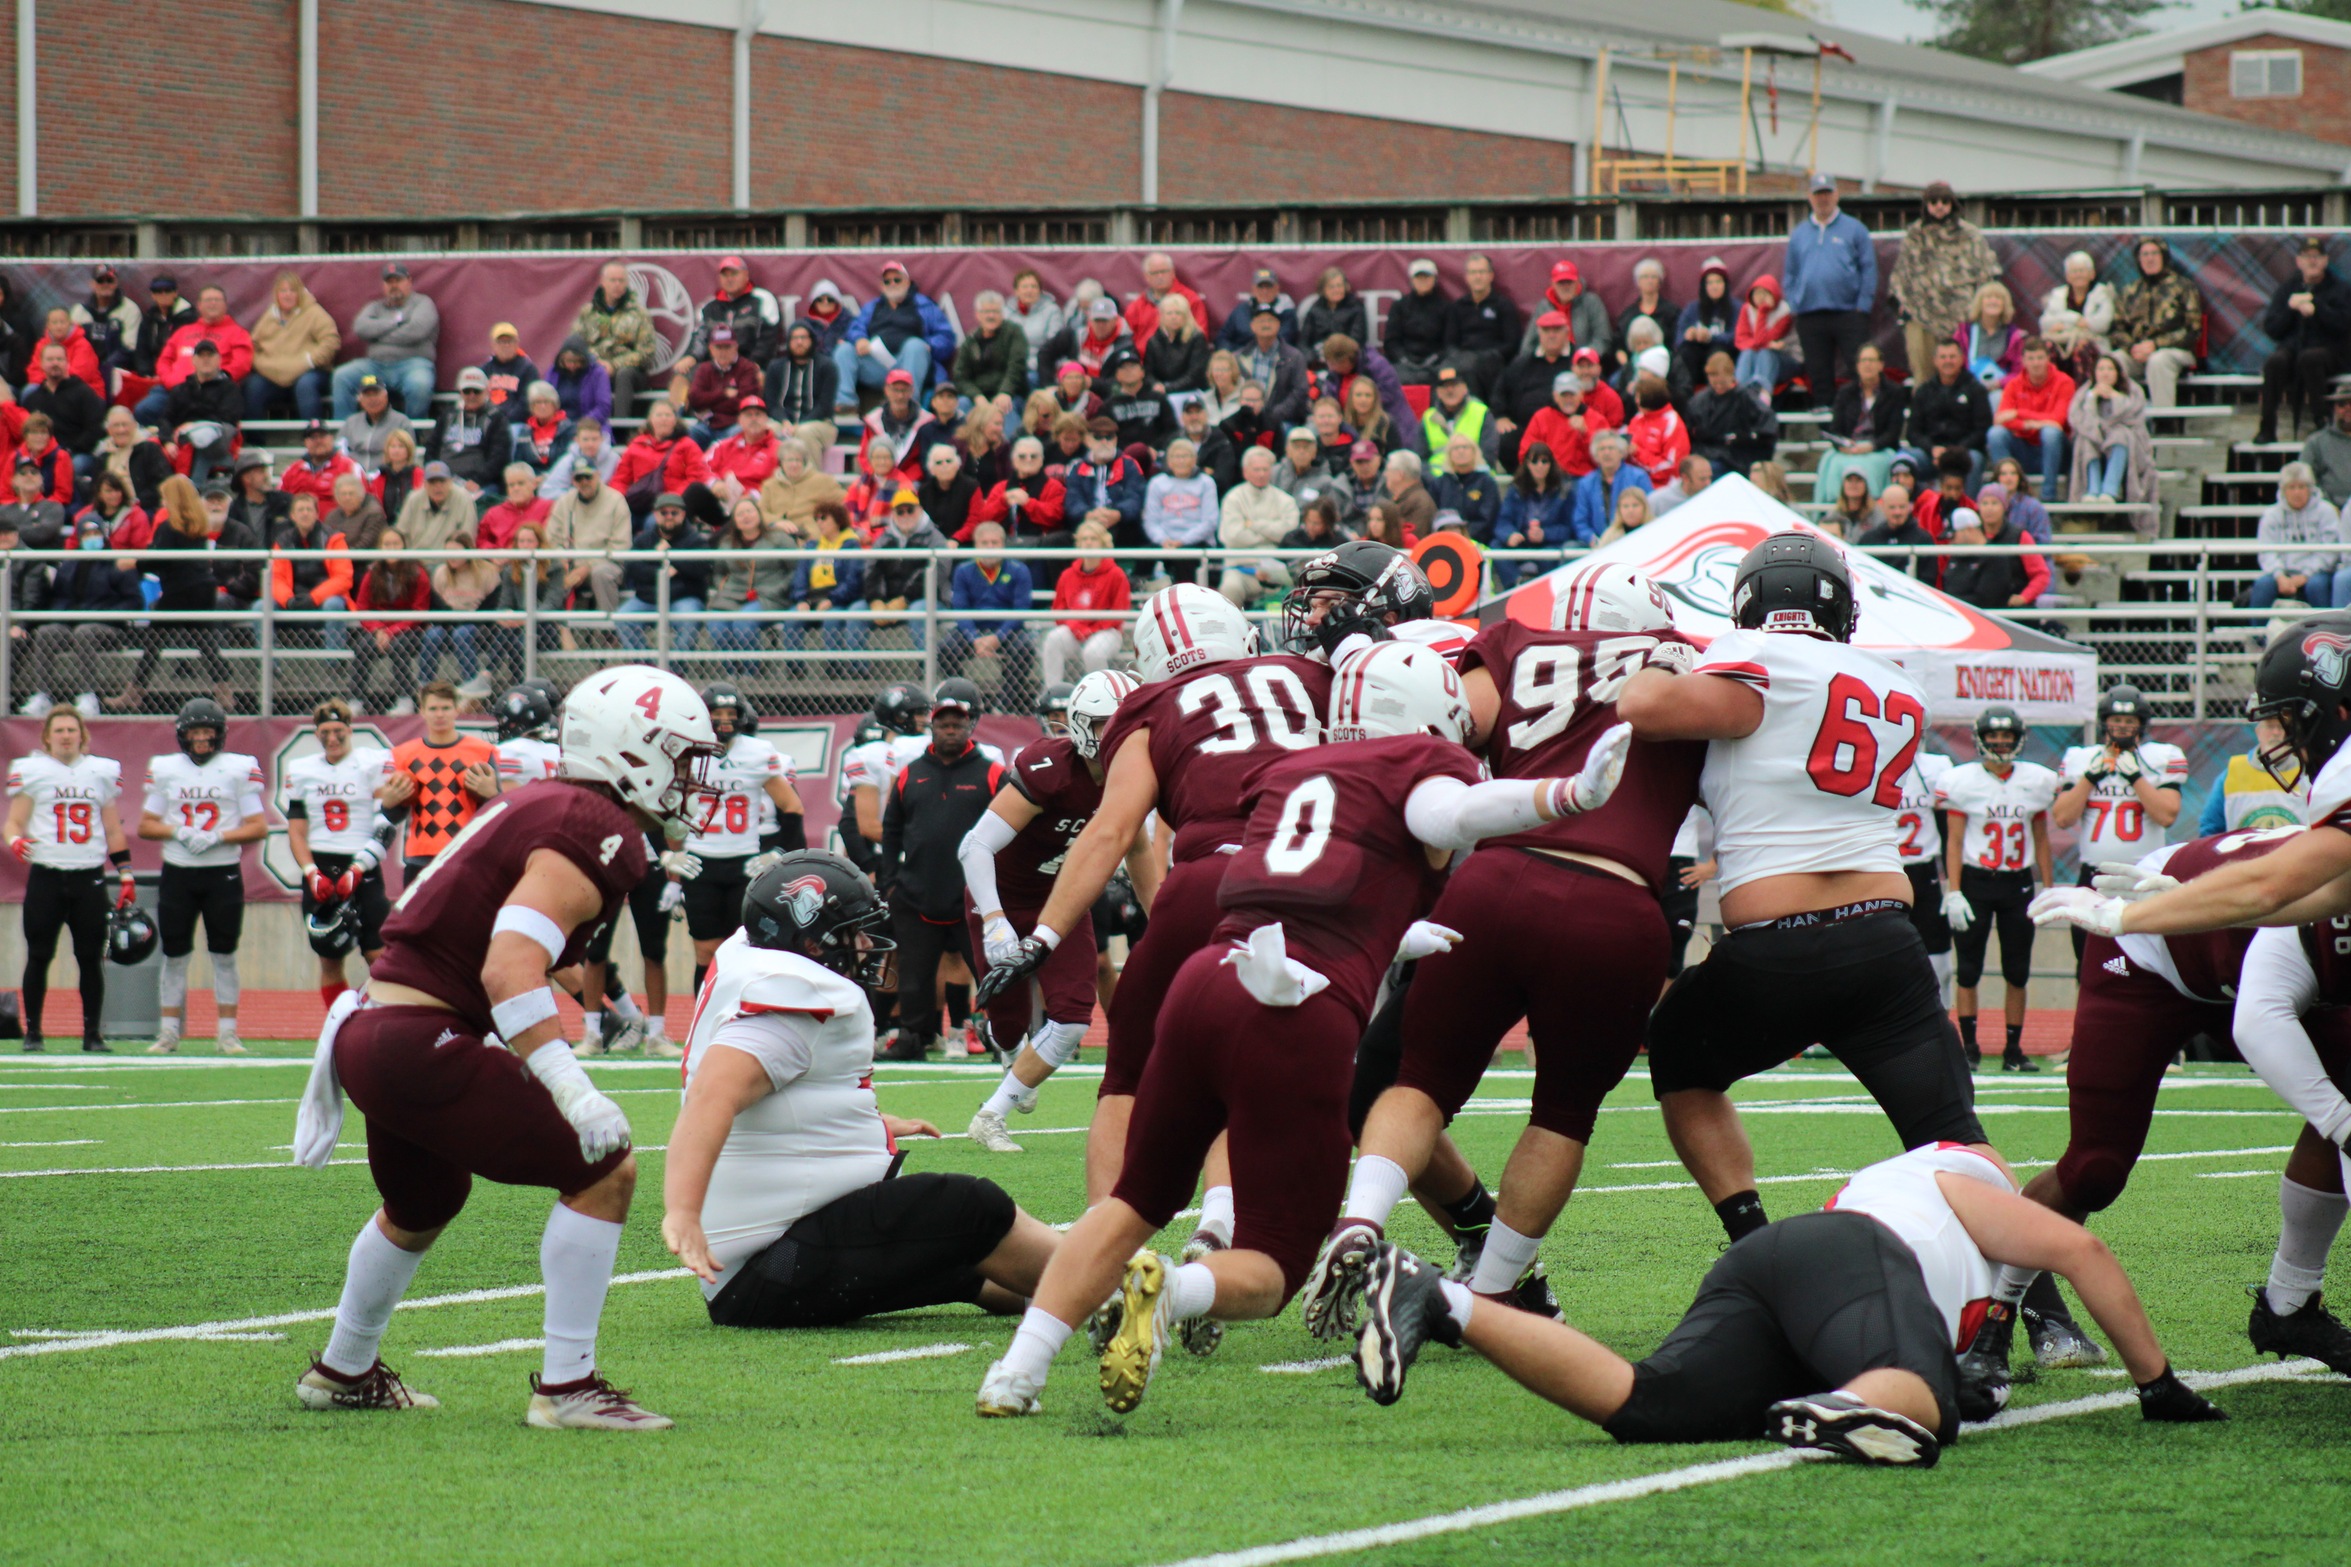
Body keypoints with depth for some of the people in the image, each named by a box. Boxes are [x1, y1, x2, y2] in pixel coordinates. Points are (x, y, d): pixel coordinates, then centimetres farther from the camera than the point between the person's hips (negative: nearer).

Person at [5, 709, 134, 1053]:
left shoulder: (103, 771, 12)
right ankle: (32, 1033, 7)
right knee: (39, 957, -1)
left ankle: (92, 1034, 6)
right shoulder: (30, 771, 4)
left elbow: (113, 830, 16)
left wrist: (125, 875, 10)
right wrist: (15, 841, -21)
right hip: (45, 878, -2)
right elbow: (14, 822, 1)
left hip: (90, 879, 2)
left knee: (91, 958, 1)